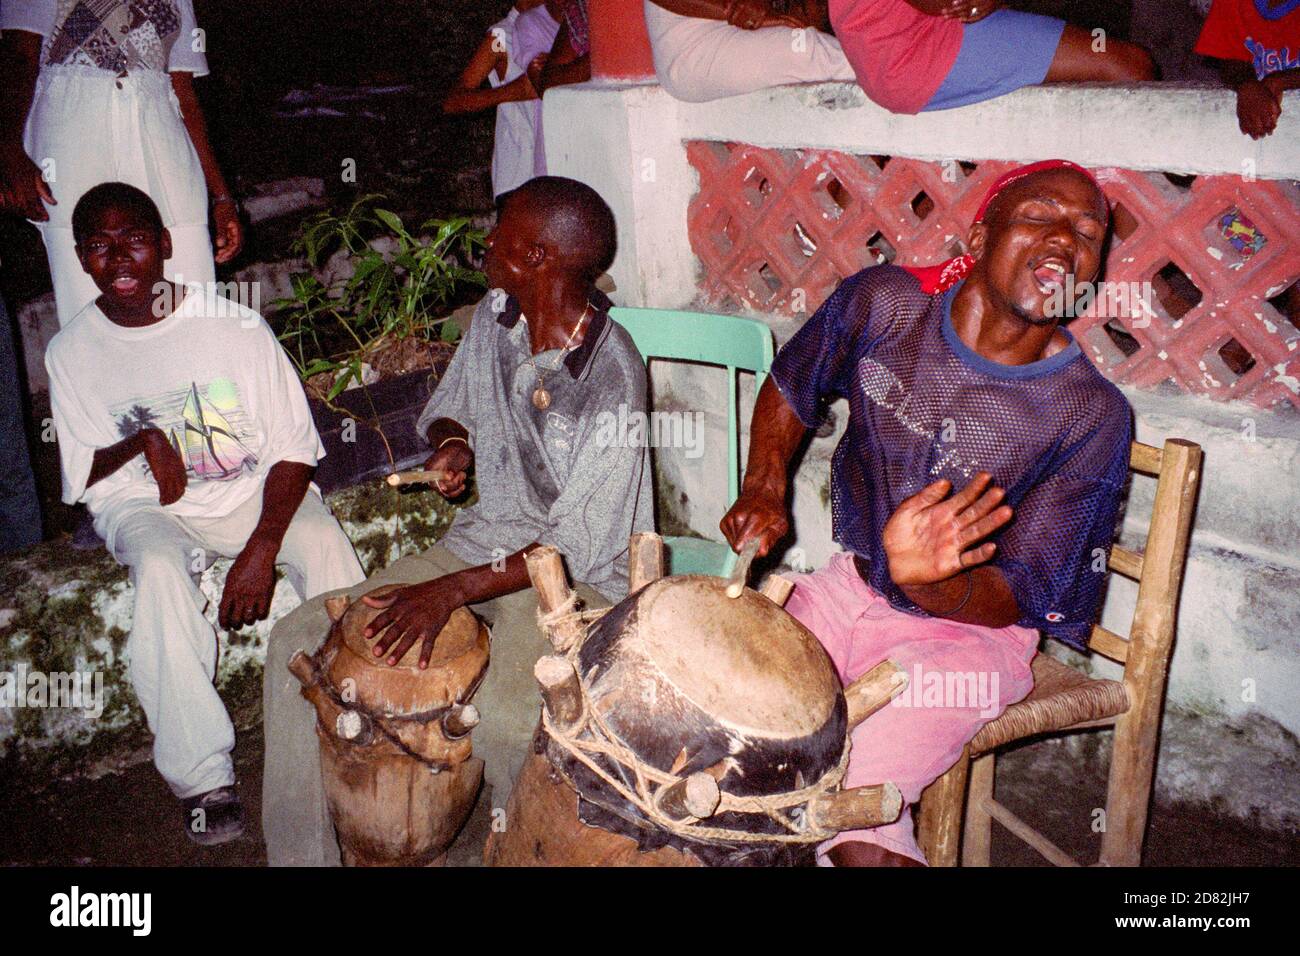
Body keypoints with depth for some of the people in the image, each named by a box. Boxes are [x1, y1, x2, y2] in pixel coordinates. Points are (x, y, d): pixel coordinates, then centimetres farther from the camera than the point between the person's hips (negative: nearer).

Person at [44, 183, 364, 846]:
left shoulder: (234, 326, -11)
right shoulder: (71, 353, -4)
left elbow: (292, 447, -11)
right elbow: (83, 475, 2)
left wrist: (260, 549, -23)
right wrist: (141, 443, -22)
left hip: (253, 490, 0)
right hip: (143, 504, 1)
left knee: (322, 539, -31)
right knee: (158, 569, -33)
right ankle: (202, 778, -26)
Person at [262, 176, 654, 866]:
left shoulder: (611, 376, -22)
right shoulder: (495, 315, 0)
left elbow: (578, 544, -22)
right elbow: (447, 409, 19)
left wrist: (451, 590, -27)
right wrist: (451, 443, -6)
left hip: (576, 576, -7)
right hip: (481, 539, 7)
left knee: (502, 719, -34)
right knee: (297, 640, -4)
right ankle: (300, 853, 7)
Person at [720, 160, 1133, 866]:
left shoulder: (1093, 417, -18)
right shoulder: (884, 303, -10)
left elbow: (1011, 601, -16)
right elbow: (789, 387, 10)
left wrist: (929, 579, -37)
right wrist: (764, 486, -4)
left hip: (968, 628, -4)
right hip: (851, 581, 4)